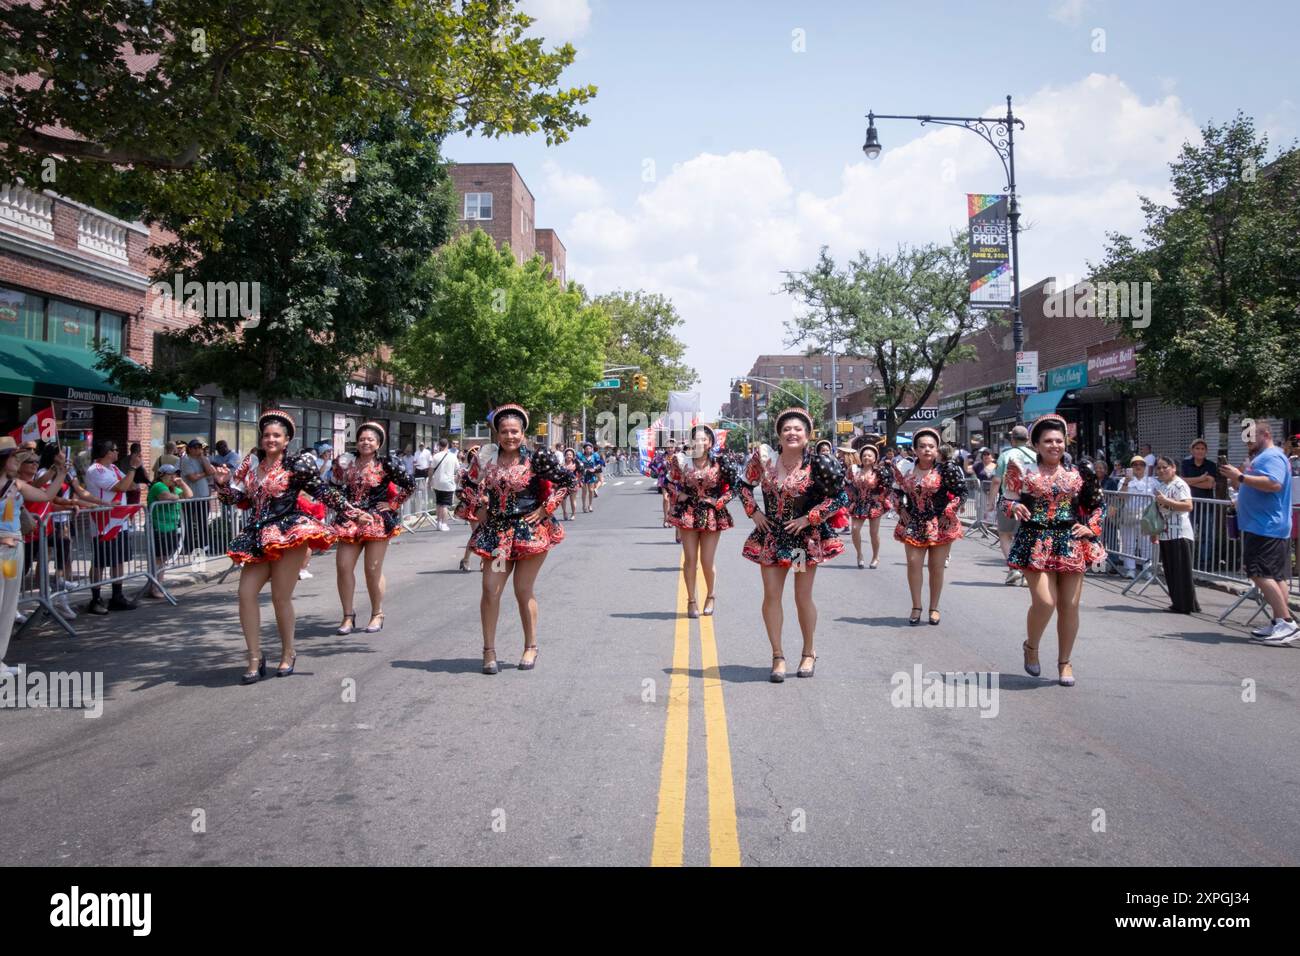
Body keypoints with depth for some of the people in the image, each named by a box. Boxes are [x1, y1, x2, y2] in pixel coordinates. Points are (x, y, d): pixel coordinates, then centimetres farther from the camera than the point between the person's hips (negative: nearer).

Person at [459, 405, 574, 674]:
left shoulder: (533, 459, -7)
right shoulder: (486, 457, 4)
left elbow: (565, 481, -4)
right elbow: (470, 484, 21)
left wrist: (545, 509, -6)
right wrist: (479, 508, 9)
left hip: (531, 530, -3)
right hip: (496, 531, 3)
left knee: (523, 591, 2)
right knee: (490, 589, -4)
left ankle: (531, 647, 19)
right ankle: (489, 650, 6)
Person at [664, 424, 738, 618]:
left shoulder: (719, 463, -4)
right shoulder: (682, 461, -2)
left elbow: (731, 486, 3)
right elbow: (669, 482, 11)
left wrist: (719, 502, -7)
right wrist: (678, 495, -2)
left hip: (712, 515, -1)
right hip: (688, 513, 1)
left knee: (707, 562, 1)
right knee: (690, 559, 1)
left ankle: (710, 596, 27)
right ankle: (691, 600, 16)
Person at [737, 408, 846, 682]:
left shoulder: (816, 464, -14)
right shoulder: (764, 457, -4)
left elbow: (840, 497, -10)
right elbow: (745, 484, 12)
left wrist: (809, 518, -14)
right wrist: (753, 512, 0)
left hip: (805, 538, -3)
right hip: (771, 536, 3)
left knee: (803, 598, 6)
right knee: (771, 596, 1)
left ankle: (809, 654, 25)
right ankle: (777, 657, 11)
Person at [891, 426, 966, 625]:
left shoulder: (945, 469, -10)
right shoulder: (906, 469, 3)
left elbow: (961, 491, -7)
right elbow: (897, 490, 18)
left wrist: (948, 514, -11)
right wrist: (901, 510, 5)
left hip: (939, 525, -3)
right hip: (914, 523, 3)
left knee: (937, 567, 4)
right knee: (913, 563, -1)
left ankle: (934, 608, 17)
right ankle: (916, 607, 10)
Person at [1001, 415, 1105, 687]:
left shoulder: (1077, 471, 8)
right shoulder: (1024, 471, 1)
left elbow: (1098, 503, 16)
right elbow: (1007, 499, 8)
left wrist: (1090, 527, 1)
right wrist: (1016, 507, -14)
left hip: (1071, 543, 3)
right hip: (1035, 542, -3)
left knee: (1069, 605, 4)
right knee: (1044, 601, -15)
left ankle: (1064, 661, 22)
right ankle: (1031, 646, 16)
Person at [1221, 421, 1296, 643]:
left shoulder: (1272, 456, -12)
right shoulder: (1262, 457, 22)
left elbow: (1273, 484, -29)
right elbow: (1255, 488, 28)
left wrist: (1241, 477, -25)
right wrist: (1238, 481, 11)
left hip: (1266, 528, -11)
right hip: (1265, 527, 11)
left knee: (1260, 573, -16)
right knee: (1276, 576, 9)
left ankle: (1287, 623, -16)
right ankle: (1279, 623, 12)